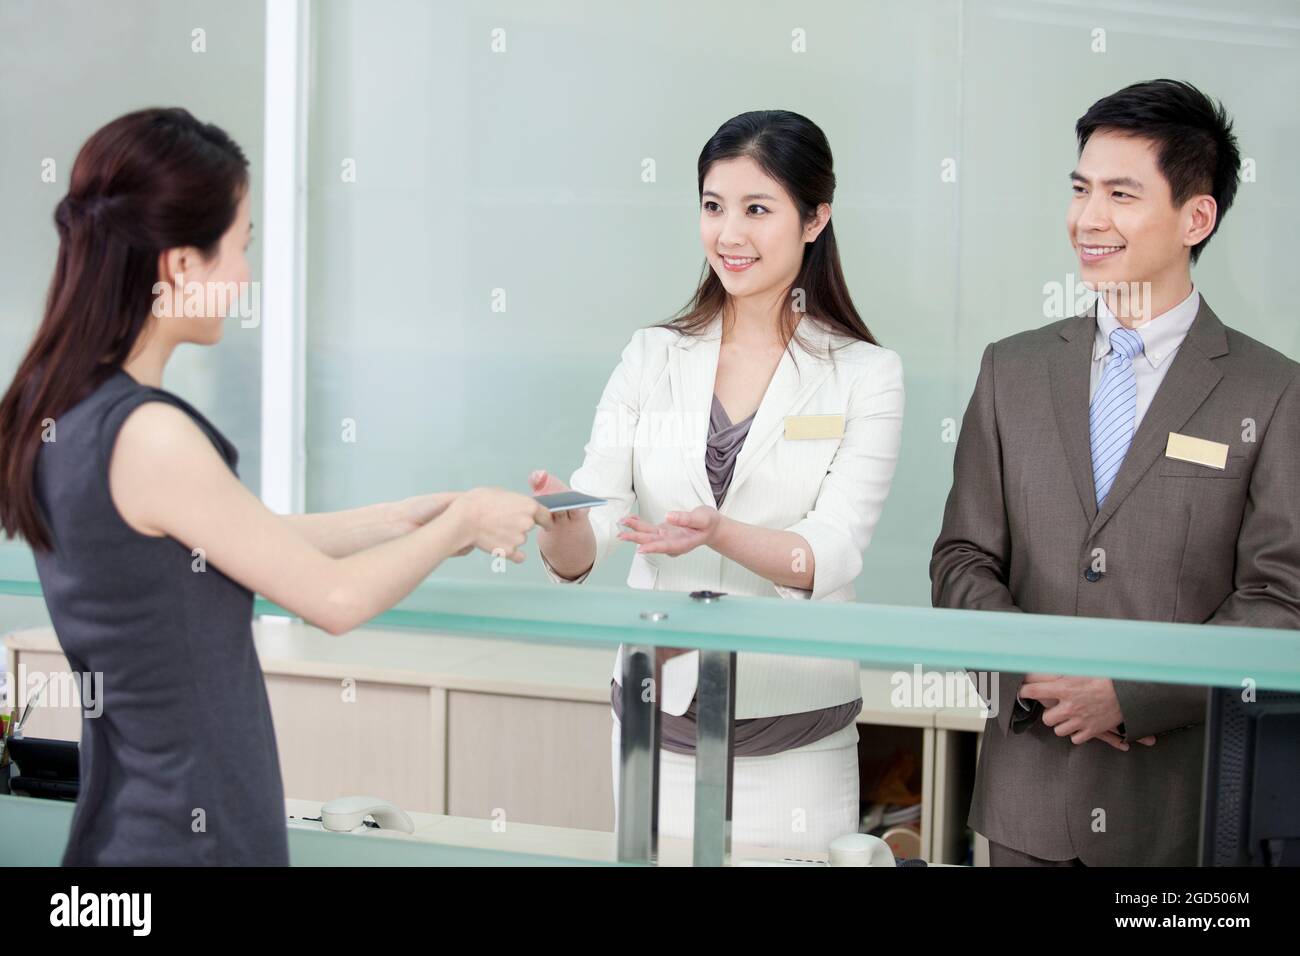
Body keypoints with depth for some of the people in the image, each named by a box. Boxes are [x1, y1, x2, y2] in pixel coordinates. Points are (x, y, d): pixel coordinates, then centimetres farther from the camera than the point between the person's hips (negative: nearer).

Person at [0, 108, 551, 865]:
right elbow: (336, 596, -15)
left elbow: (255, 540, 11)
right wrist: (462, 523, 0)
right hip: (192, 832, -8)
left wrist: (414, 519, 12)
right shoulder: (149, 437, -24)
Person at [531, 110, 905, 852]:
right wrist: (559, 520, -25)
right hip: (658, 723, 2)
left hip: (793, 740, -2)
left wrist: (718, 534, -31)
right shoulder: (652, 357, 5)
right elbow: (583, 550, -2)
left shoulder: (866, 375, -2)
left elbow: (832, 555, -13)